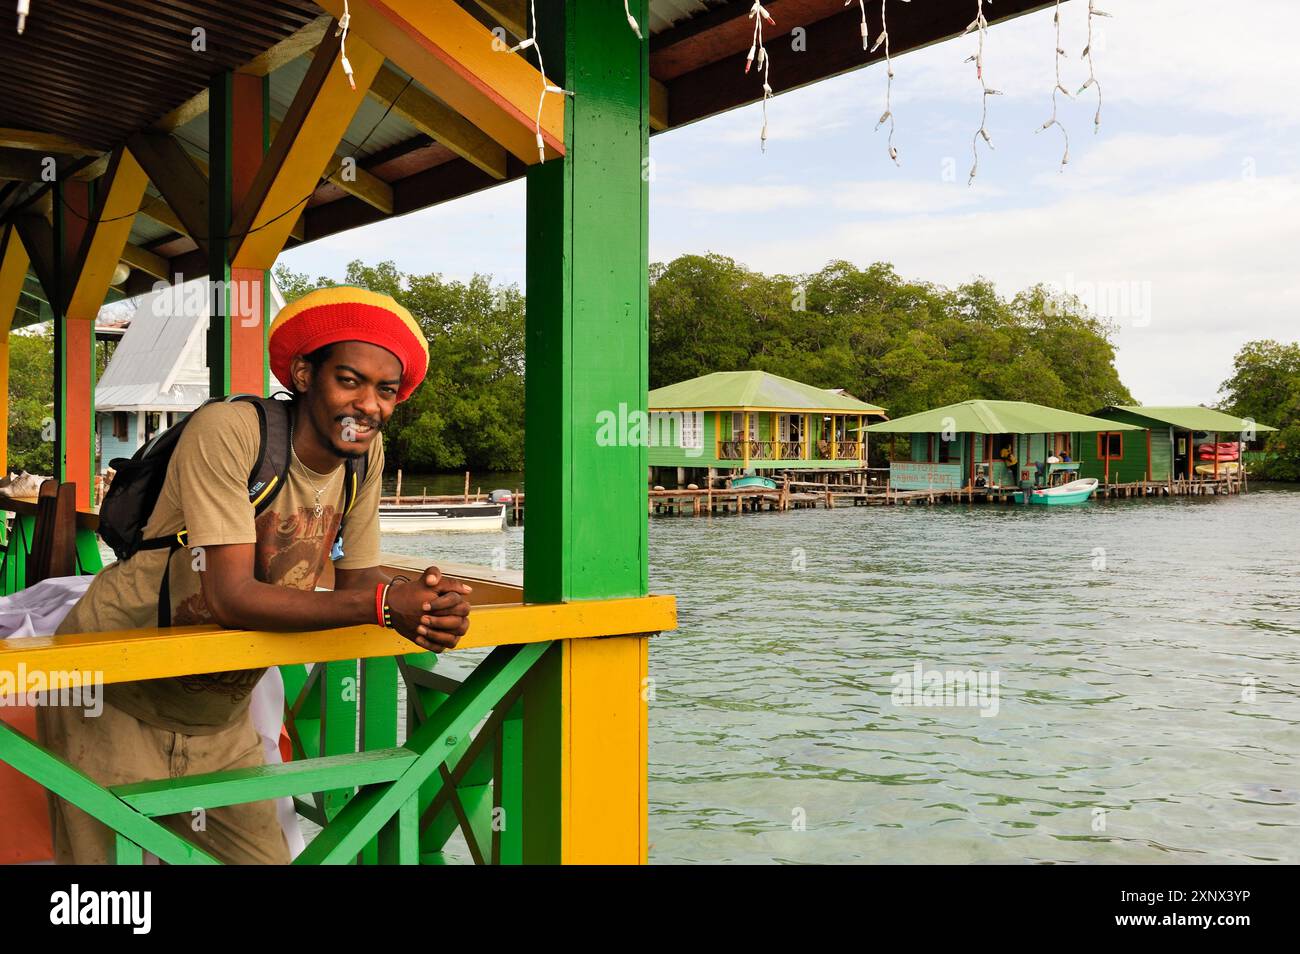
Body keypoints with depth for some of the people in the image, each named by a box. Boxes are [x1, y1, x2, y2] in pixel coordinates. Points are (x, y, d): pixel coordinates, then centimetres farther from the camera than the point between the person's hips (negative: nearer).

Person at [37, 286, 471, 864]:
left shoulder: (366, 449, -5)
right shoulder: (229, 431, -24)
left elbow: (358, 579, -1)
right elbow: (230, 598, -29)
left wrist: (426, 603, -24)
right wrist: (382, 603, -33)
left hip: (223, 717, 6)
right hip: (114, 703, -6)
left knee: (268, 857, 7)